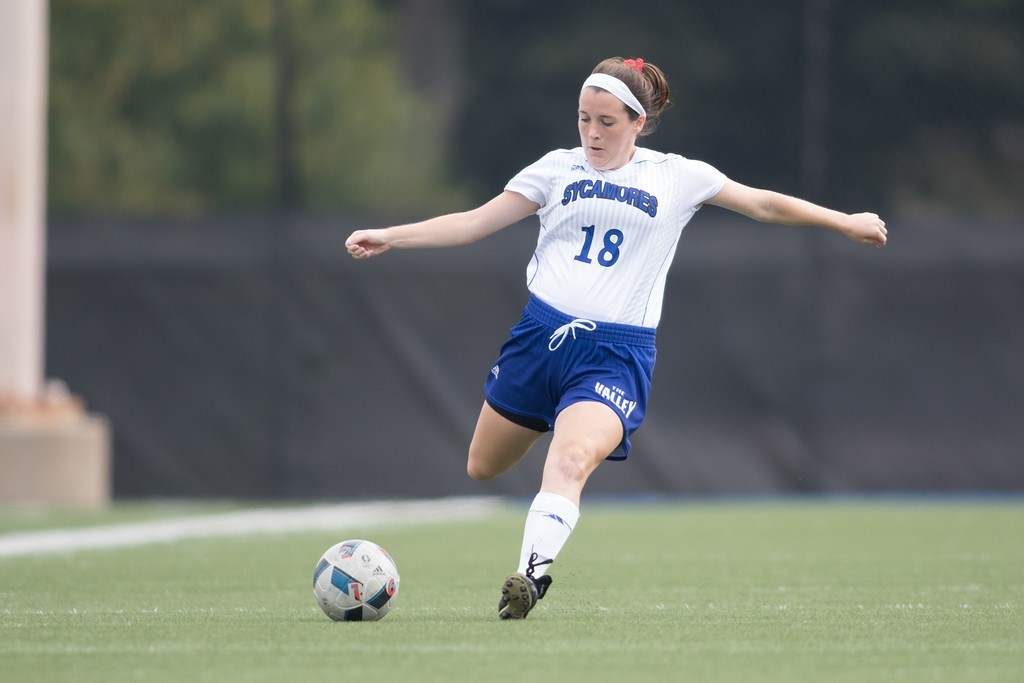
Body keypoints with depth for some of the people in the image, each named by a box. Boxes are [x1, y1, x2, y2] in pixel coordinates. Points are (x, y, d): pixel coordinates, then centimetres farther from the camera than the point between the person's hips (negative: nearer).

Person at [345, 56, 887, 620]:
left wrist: (844, 222, 15)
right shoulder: (558, 169, 9)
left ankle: (531, 575, -35)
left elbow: (765, 205, 15)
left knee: (570, 461, -29)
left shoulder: (677, 177, 7)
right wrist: (388, 237, -2)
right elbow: (474, 223, 7)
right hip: (541, 333, 4)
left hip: (615, 354, -4)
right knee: (482, 468, 10)